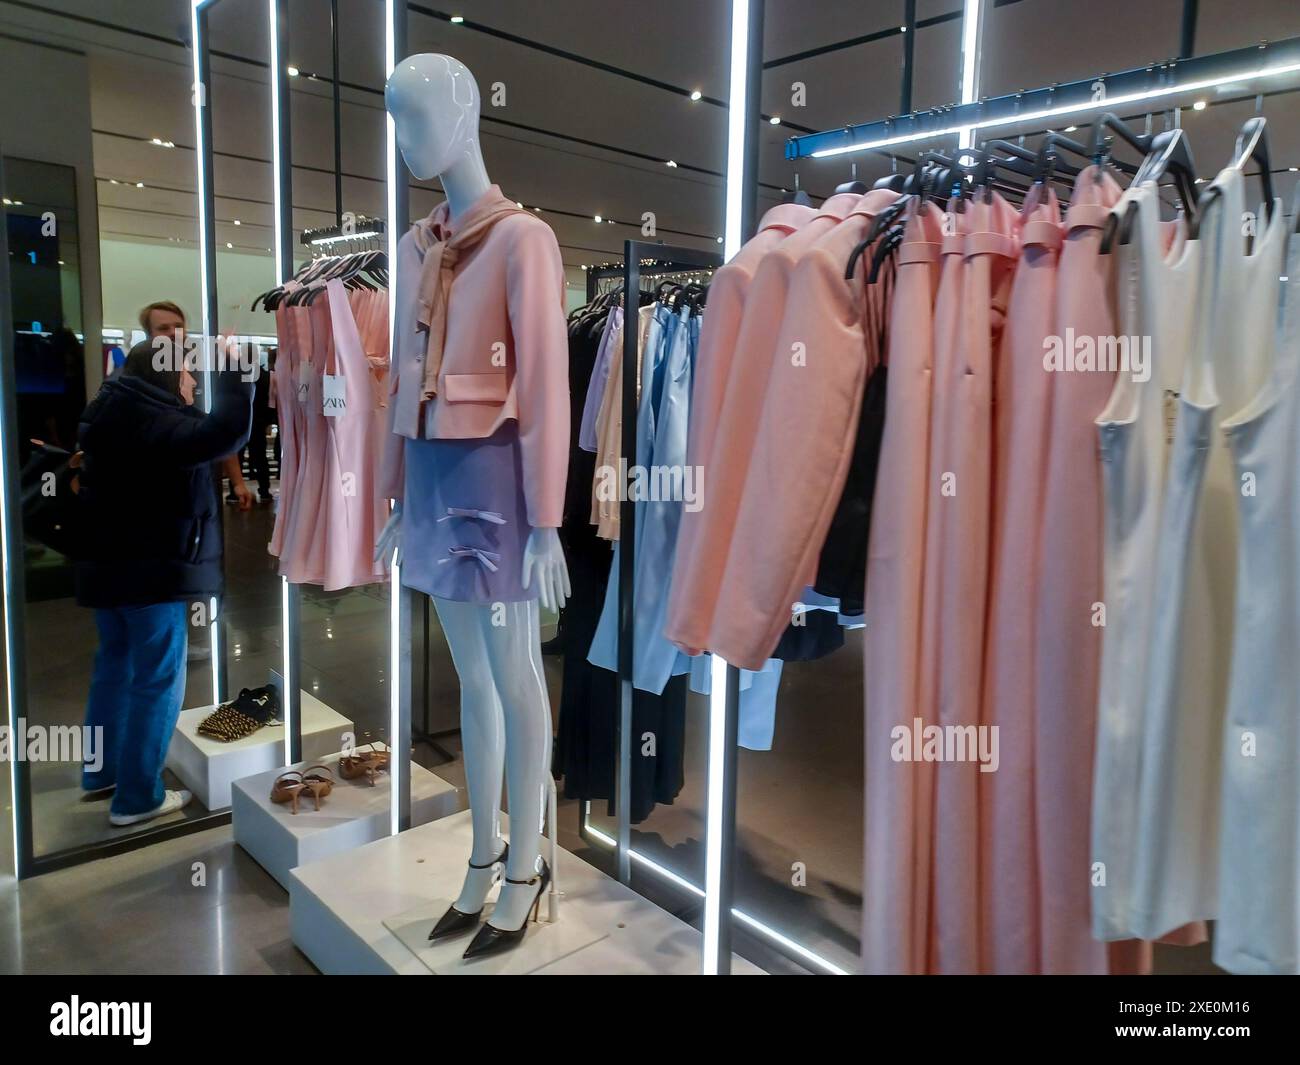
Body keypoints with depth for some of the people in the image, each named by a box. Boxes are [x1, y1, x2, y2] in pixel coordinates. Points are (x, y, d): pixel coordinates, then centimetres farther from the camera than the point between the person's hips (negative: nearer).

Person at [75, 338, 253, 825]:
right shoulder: (153, 424, -20)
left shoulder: (113, 414, 10)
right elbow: (227, 432, -33)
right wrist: (233, 373, -22)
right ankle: (137, 797, 5)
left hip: (108, 566, 10)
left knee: (115, 668, 21)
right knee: (158, 683, -2)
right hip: (152, 573, -10)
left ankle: (101, 771, 33)